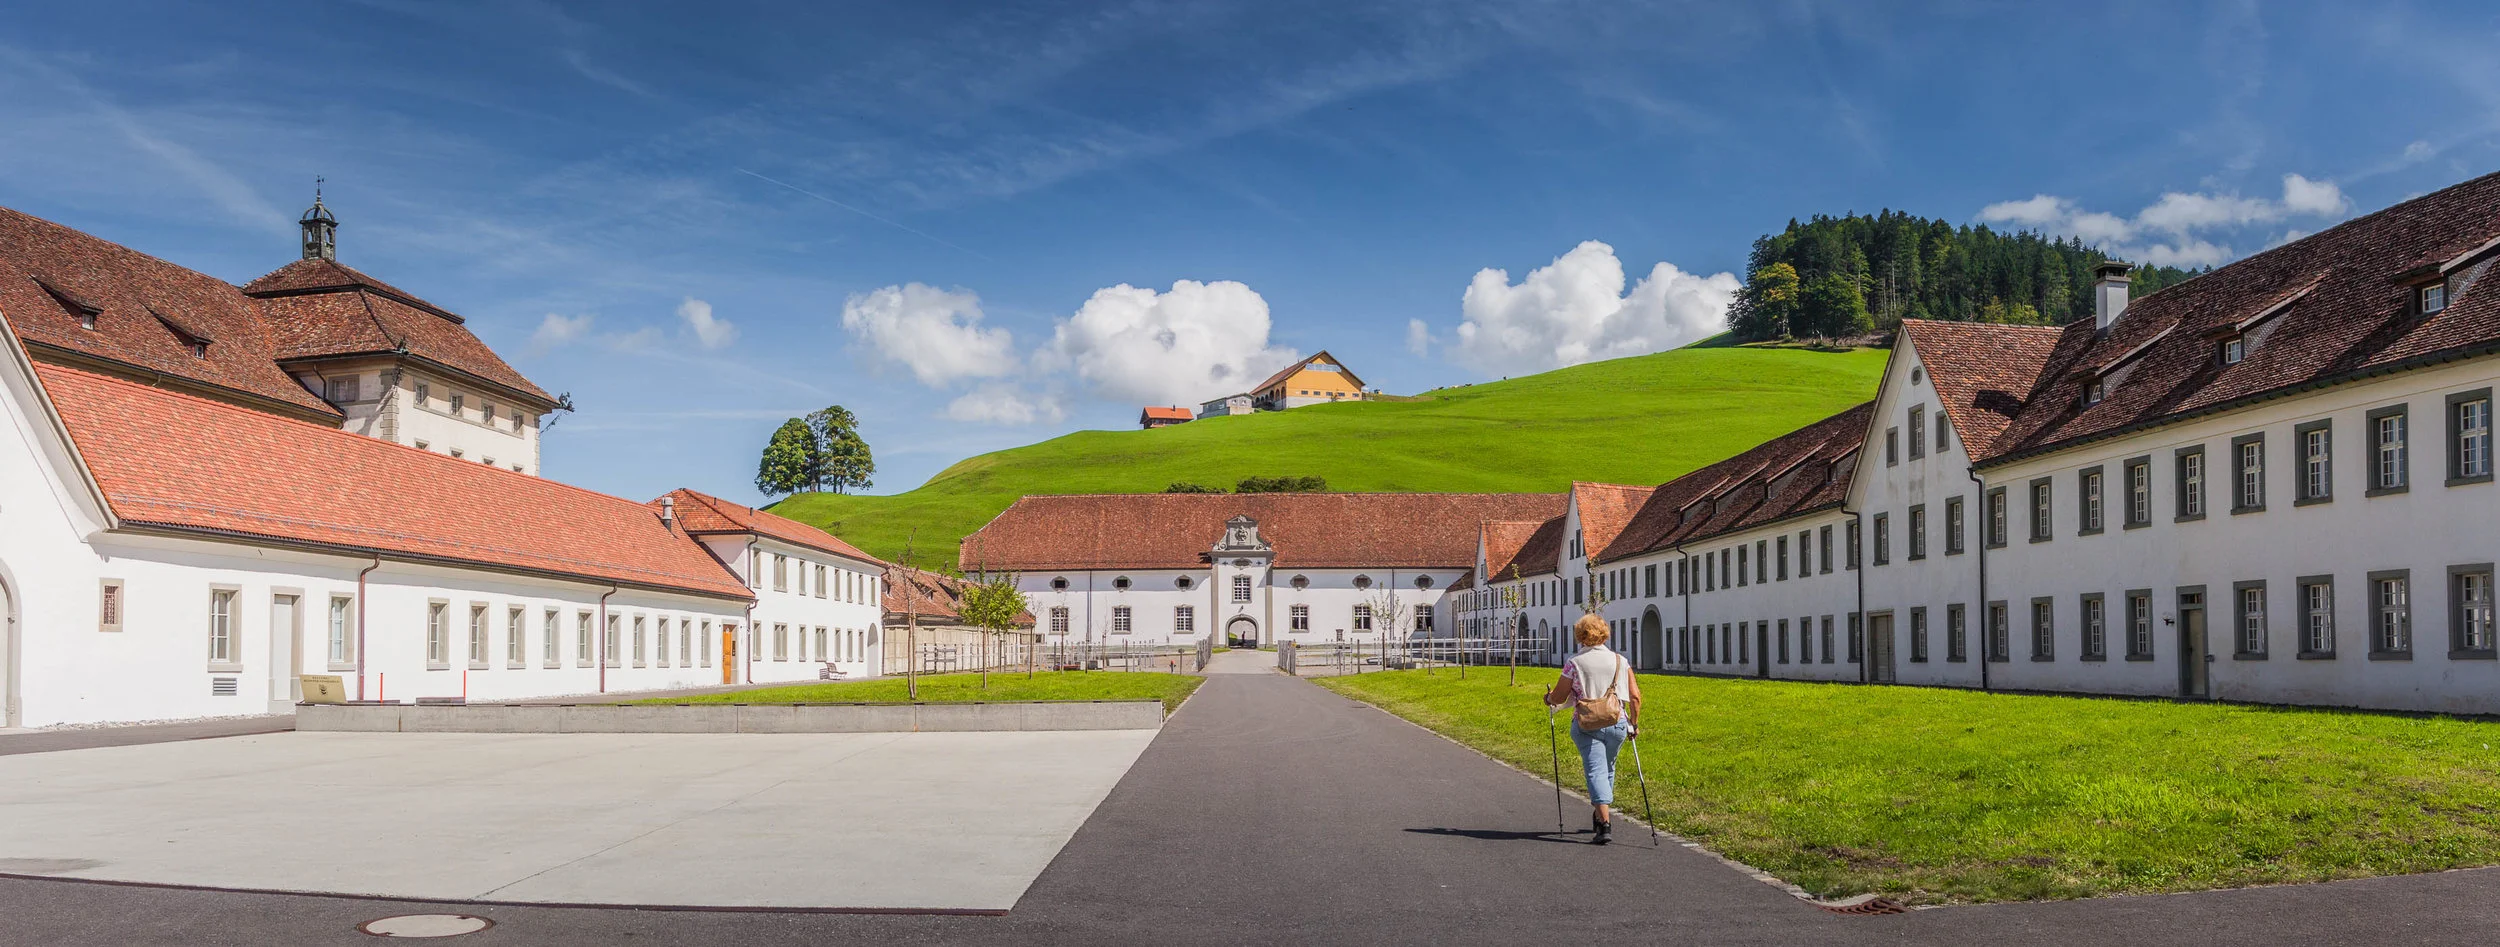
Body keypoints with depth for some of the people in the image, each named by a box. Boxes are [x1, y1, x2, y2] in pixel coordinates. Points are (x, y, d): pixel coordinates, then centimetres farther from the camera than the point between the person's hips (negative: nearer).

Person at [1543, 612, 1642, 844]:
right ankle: (1601, 814, 34)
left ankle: (1605, 823, -17)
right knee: (1607, 769, 22)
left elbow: (1559, 697, -1)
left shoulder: (1574, 663, -5)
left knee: (1596, 771, -5)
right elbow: (1635, 696, 2)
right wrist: (1634, 723, 15)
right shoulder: (1620, 661, 4)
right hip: (1616, 723, 3)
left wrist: (1548, 699, 21)